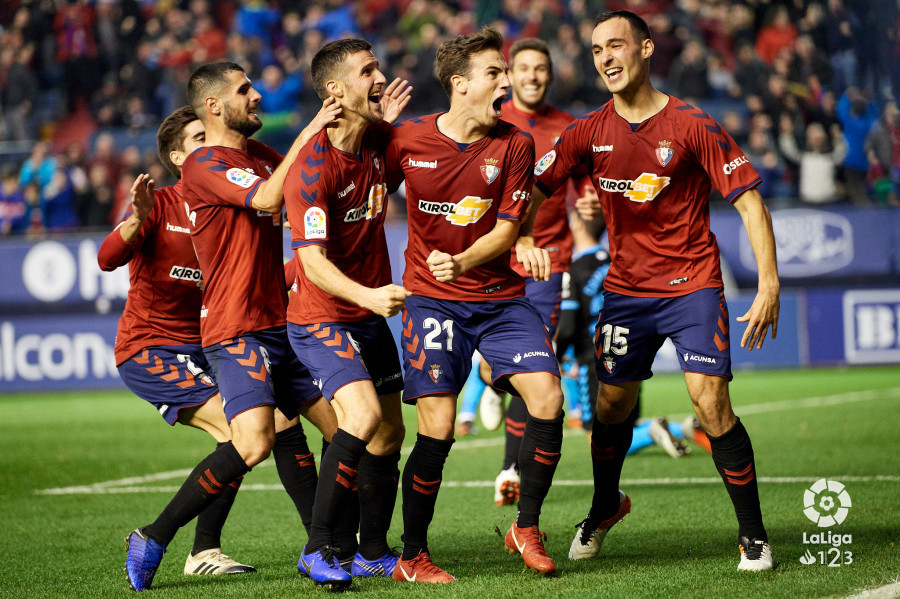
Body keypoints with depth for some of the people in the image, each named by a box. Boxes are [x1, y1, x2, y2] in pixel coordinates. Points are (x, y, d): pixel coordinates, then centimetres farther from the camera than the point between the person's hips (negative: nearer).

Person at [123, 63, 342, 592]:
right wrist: (310, 132, -22)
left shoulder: (261, 155, 16)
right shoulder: (203, 165, -10)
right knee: (253, 443, -24)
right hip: (237, 330, -9)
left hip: (284, 324, 9)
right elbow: (267, 197, -24)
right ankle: (154, 539, -10)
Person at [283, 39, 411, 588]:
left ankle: (374, 551, 28)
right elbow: (313, 262, -30)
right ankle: (319, 549, -15)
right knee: (364, 416, -25)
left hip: (370, 314, 8)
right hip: (322, 318, -8)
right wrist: (367, 295, -45)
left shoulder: (379, 140, 0)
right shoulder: (313, 167, -23)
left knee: (390, 433, 11)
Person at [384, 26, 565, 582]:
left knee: (548, 396, -14)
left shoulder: (515, 144, -2)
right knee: (437, 426, -12)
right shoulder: (408, 139, -4)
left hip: (500, 296, 2)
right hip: (432, 299, -2)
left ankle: (526, 526, 6)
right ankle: (413, 556, 4)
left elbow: (506, 229, -4)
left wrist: (461, 262, -19)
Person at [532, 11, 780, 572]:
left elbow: (749, 200, -11)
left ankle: (753, 532, -3)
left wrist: (769, 285, -18)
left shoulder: (692, 125, -11)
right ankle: (605, 509, 36)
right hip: (625, 288, 4)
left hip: (693, 284, -4)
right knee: (612, 404, 8)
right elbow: (531, 190, 3)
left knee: (711, 401, -16)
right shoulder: (590, 133, 0)